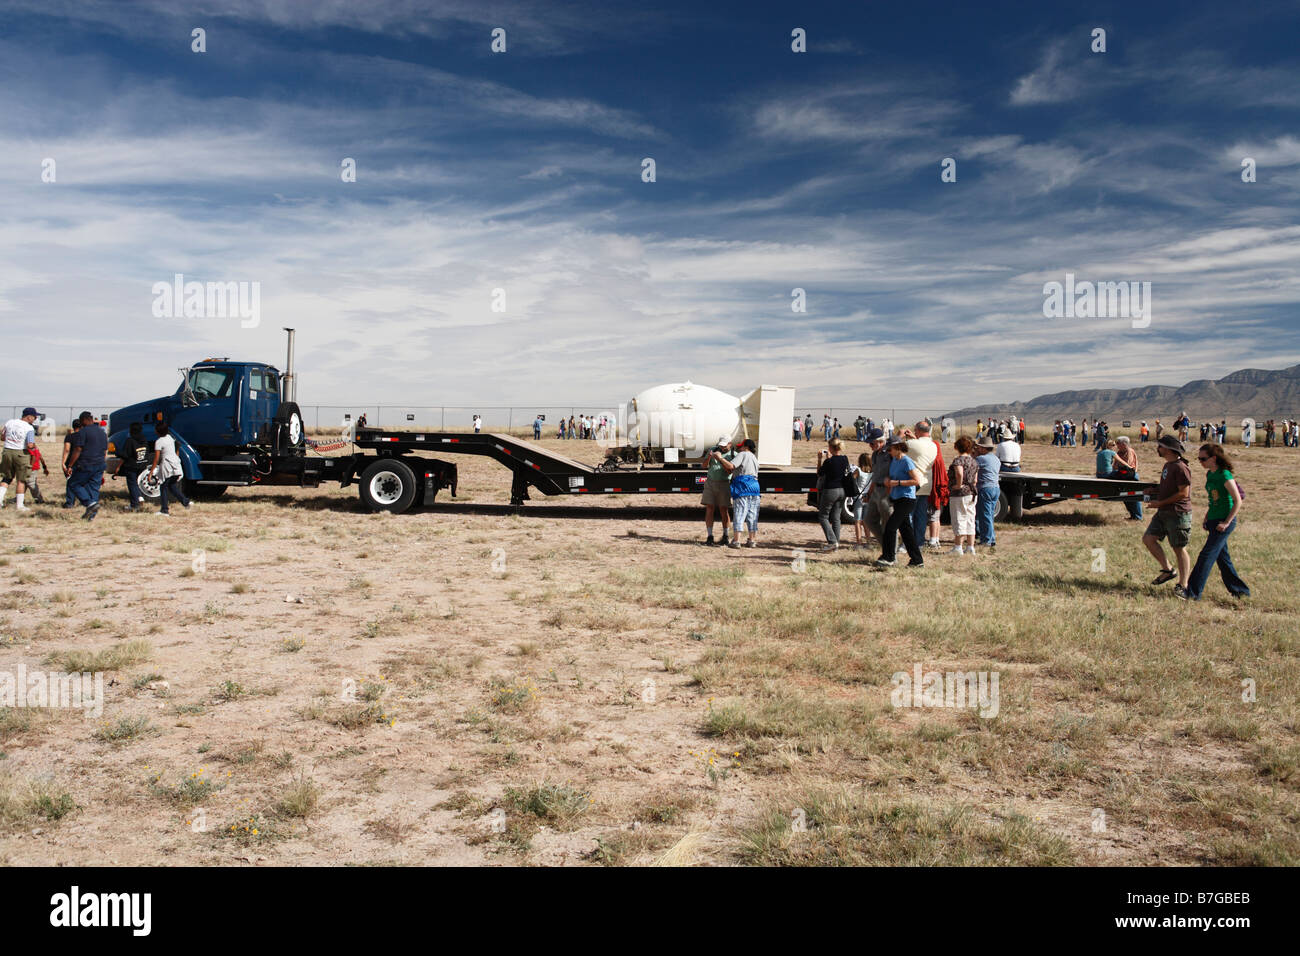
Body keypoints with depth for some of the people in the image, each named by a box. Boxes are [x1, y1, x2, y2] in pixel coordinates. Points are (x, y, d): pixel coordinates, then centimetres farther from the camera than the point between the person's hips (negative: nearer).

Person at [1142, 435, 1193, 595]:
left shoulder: (1180, 467, -17)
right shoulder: (1167, 465, 13)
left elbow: (1183, 493, -20)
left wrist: (1160, 503, -18)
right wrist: (1155, 489, 7)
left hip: (1178, 514, -9)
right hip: (1163, 513, 9)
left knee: (1179, 549, -1)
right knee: (1148, 539, 5)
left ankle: (1183, 585, 8)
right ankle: (1168, 570, 16)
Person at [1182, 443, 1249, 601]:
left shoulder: (1224, 475, -16)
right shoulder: (1209, 474, 10)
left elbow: (1238, 501, -16)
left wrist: (1227, 522, -17)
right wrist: (1207, 518, 16)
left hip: (1224, 522, -9)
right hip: (1214, 521, 9)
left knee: (1207, 555, -10)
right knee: (1222, 557, 13)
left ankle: (1193, 592, -9)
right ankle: (1240, 590, 25)